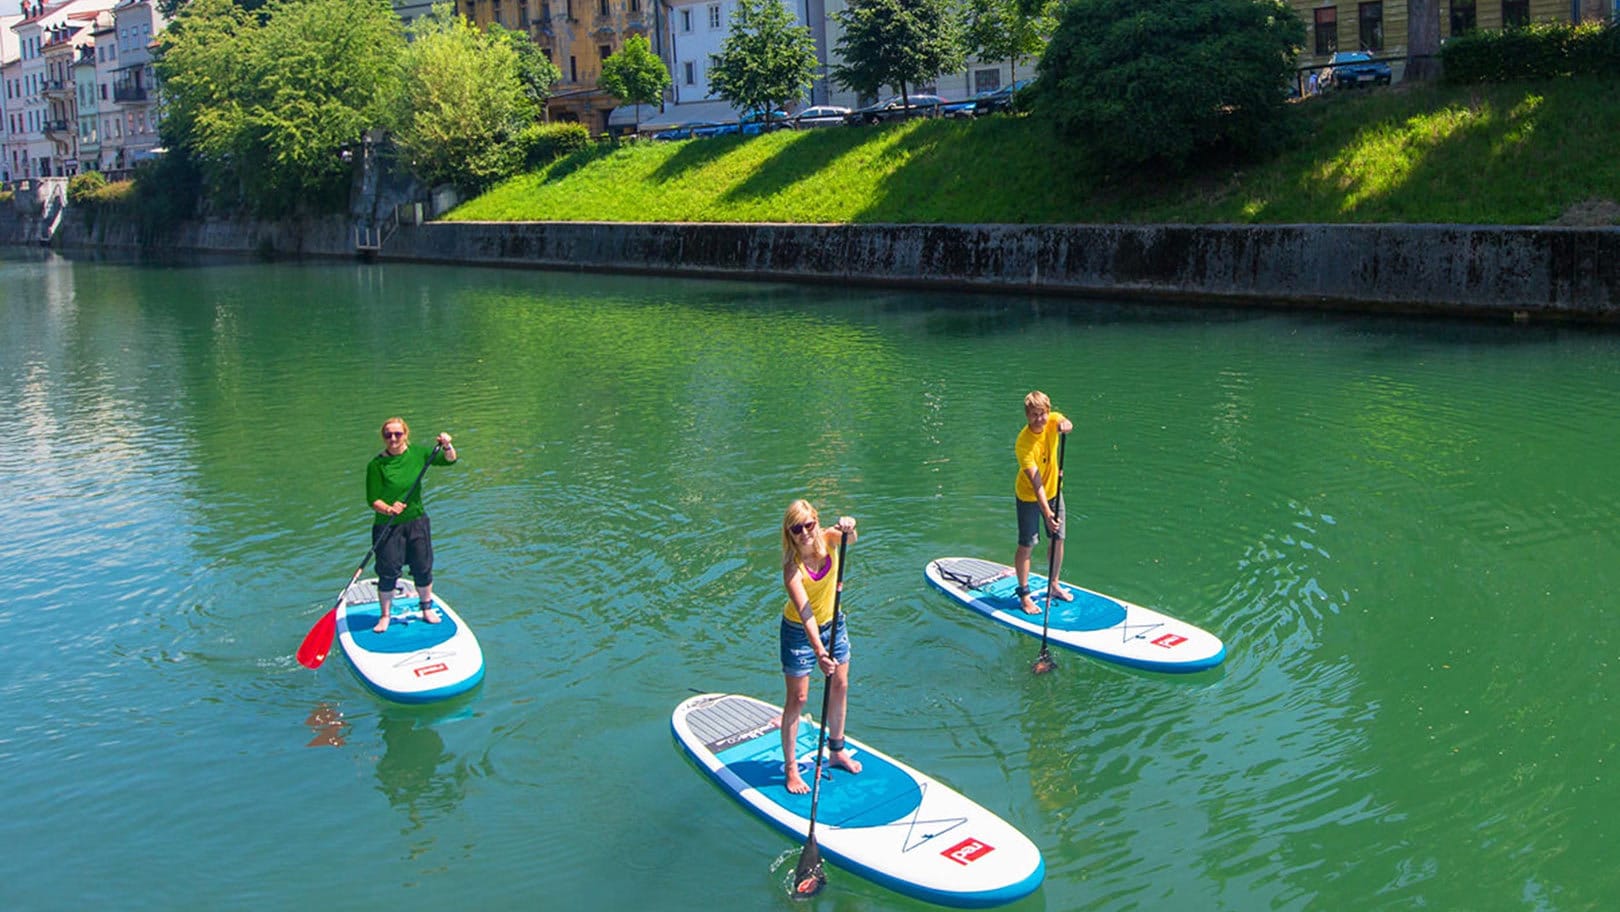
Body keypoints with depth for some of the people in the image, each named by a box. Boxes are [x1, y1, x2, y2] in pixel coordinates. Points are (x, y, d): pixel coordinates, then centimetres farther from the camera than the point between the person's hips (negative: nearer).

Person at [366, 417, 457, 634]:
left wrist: (447, 446, -15)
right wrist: (389, 509, -29)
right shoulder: (376, 465, -11)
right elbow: (373, 500, -11)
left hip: (417, 521, 3)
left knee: (423, 568, 10)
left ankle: (427, 608, 31)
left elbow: (449, 460, 5)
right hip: (388, 526, -3)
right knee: (388, 572, -2)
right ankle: (385, 616, 16)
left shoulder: (417, 453, 0)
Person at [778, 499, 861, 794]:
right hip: (799, 631, -5)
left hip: (833, 623, 5)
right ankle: (791, 768, 12)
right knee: (797, 698, 1)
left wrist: (848, 528, -63)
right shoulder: (792, 566, -30)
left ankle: (837, 750, 35)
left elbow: (849, 538, -39)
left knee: (840, 686, 16)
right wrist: (819, 652, -48)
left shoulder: (827, 539, -17)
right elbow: (805, 612, -38)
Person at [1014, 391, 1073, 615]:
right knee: (1027, 545, -2)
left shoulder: (1052, 420, -13)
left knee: (1057, 540, 13)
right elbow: (1036, 481, -34)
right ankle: (1024, 594, 10)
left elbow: (1065, 424, -37)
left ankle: (1053, 585, 31)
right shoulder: (1024, 443, -29)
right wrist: (1046, 512, -40)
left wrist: (1065, 425, -63)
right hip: (1029, 496, -5)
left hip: (1053, 491, 6)